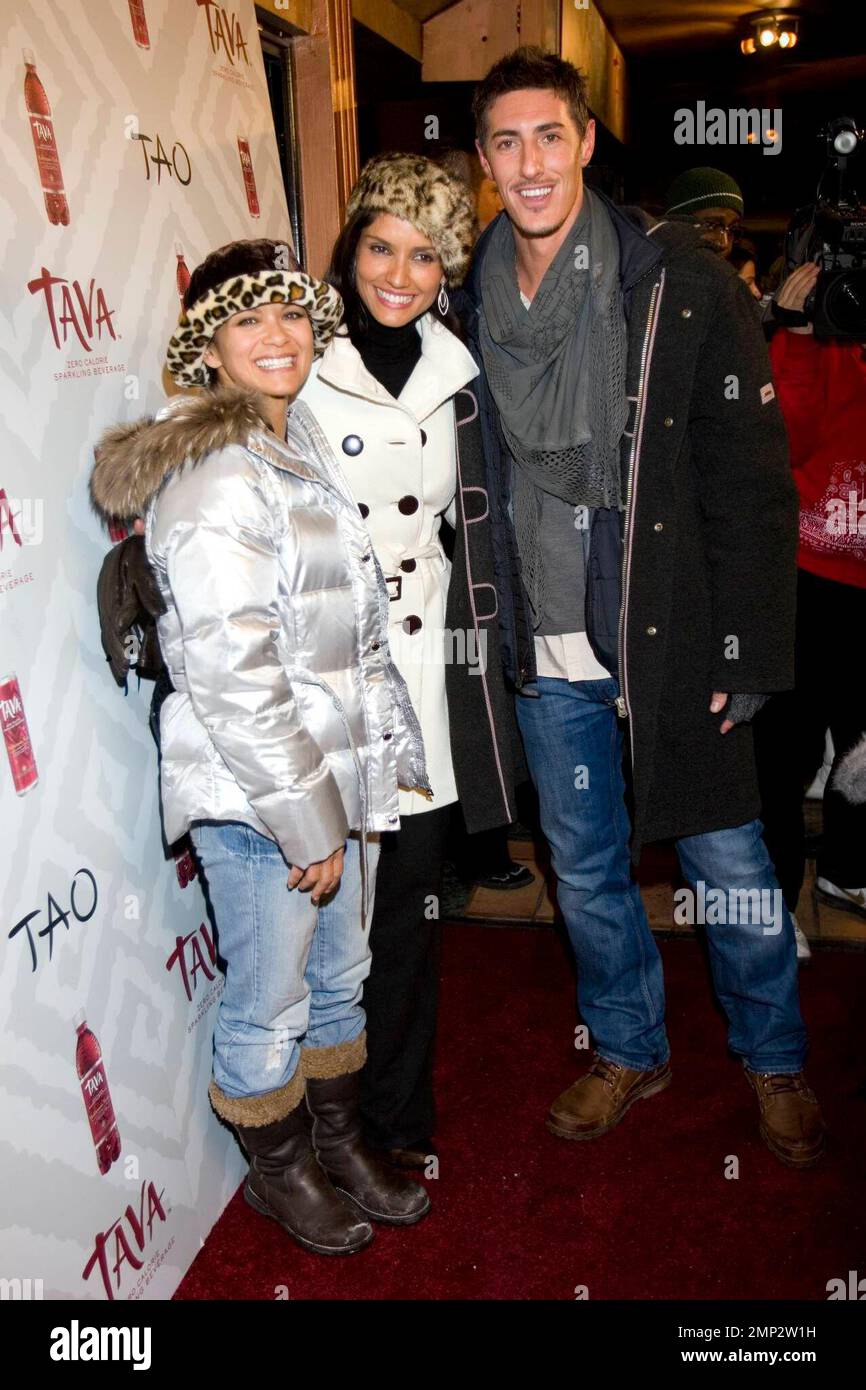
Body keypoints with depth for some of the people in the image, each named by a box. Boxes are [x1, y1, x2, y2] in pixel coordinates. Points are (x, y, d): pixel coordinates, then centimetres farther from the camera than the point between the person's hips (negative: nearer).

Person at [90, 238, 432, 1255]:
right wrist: (306, 822, -18)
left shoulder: (301, 445, 9)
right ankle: (279, 1174, 36)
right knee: (268, 1005, 11)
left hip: (334, 773, 9)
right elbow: (233, 680, -23)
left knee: (341, 980, 22)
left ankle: (339, 1150, 44)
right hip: (256, 798, -9)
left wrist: (389, 749, 15)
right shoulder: (214, 484, -20)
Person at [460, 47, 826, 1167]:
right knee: (584, 866, 16)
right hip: (548, 651, 4)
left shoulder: (678, 279, -7)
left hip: (673, 637, -3)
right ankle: (628, 1049, 39)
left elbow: (751, 477, -8)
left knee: (726, 859, 9)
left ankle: (774, 1062, 34)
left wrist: (743, 647, -12)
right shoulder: (471, 297, 5)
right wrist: (499, 629, 8)